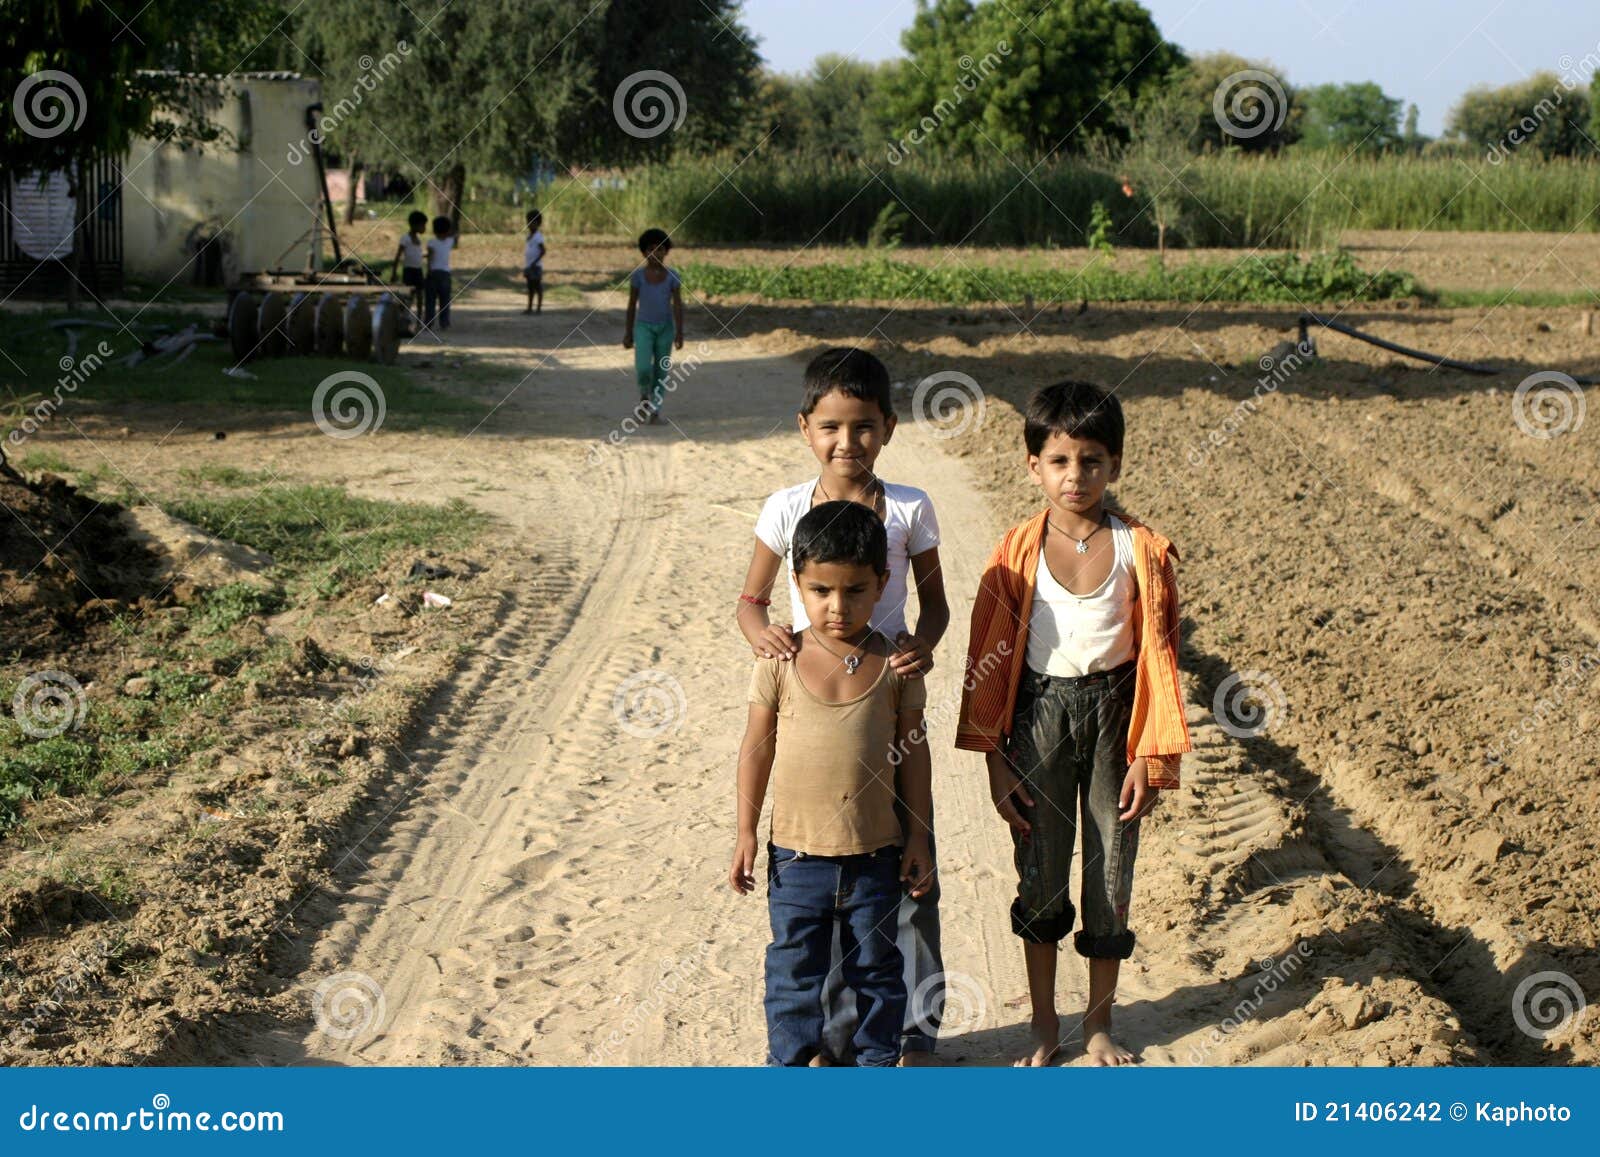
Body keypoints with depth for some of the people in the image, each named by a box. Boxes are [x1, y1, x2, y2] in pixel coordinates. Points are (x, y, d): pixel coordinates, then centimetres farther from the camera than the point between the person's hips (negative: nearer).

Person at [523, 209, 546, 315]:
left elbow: (543, 251, -19)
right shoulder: (529, 236, 15)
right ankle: (530, 308, 15)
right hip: (528, 266, 9)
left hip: (536, 266, -9)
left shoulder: (538, 236, -11)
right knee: (530, 287, 11)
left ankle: (539, 308, -1)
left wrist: (534, 262, -22)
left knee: (538, 287, -4)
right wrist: (525, 265, 18)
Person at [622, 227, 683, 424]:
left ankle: (655, 409, 14)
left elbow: (677, 305, -2)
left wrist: (679, 332, -9)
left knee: (661, 370, 3)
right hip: (643, 327, -1)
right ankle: (644, 395, 11)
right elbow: (632, 305, 1)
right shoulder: (638, 275, -4)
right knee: (643, 367, -17)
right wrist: (628, 333, 1)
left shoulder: (672, 276, -3)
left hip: (665, 327, 1)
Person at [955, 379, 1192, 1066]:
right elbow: (989, 659, -2)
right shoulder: (1017, 554, -7)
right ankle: (1044, 1025, 27)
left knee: (1111, 872, 9)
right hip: (1041, 713, 0)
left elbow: (1159, 659, -4)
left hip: (1114, 713, 0)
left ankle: (1099, 1025, 27)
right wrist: (995, 760, -4)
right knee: (1040, 874, 10)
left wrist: (1149, 758, -6)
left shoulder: (1141, 550, -7)